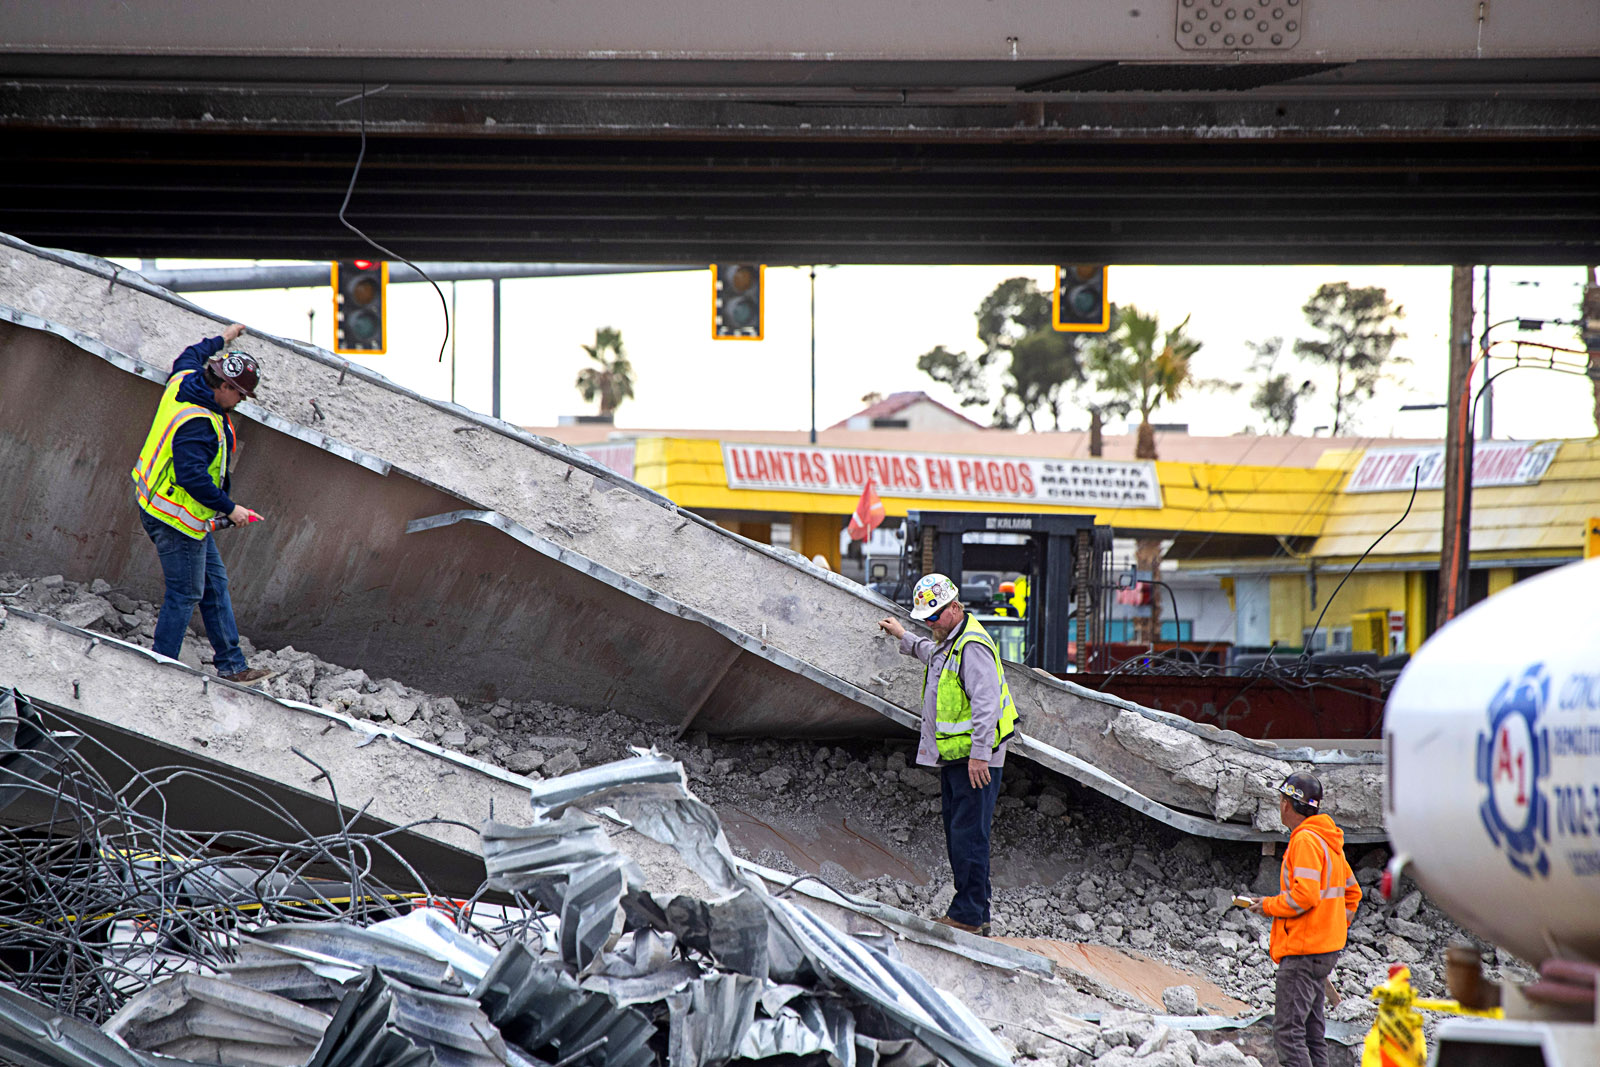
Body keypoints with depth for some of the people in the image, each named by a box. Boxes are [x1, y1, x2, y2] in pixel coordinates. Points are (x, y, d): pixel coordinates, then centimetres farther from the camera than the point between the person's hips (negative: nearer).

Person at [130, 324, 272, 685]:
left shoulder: (184, 380, -1)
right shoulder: (197, 424, -30)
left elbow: (189, 356, 24)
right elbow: (193, 478, -32)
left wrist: (221, 340, 40)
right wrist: (230, 509, -22)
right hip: (177, 518, -11)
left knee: (214, 582, 15)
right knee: (185, 594, -2)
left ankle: (231, 665, 20)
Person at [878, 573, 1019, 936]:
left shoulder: (973, 646, -17)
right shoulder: (948, 641, 16)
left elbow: (986, 703, -24)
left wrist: (979, 753, -28)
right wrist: (903, 637, 52)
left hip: (974, 758, -11)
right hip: (953, 756, 11)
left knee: (968, 835, -10)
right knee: (957, 834, 11)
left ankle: (969, 915, -9)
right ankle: (976, 915, 16)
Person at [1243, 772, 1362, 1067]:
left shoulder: (1305, 840, -15)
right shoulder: (1328, 841, 17)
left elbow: (1305, 896, -24)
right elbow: (1352, 893, 24)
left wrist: (1270, 906, -9)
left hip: (1302, 951, -10)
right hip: (1327, 948, 10)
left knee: (1287, 1031, -12)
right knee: (1312, 1032, 13)